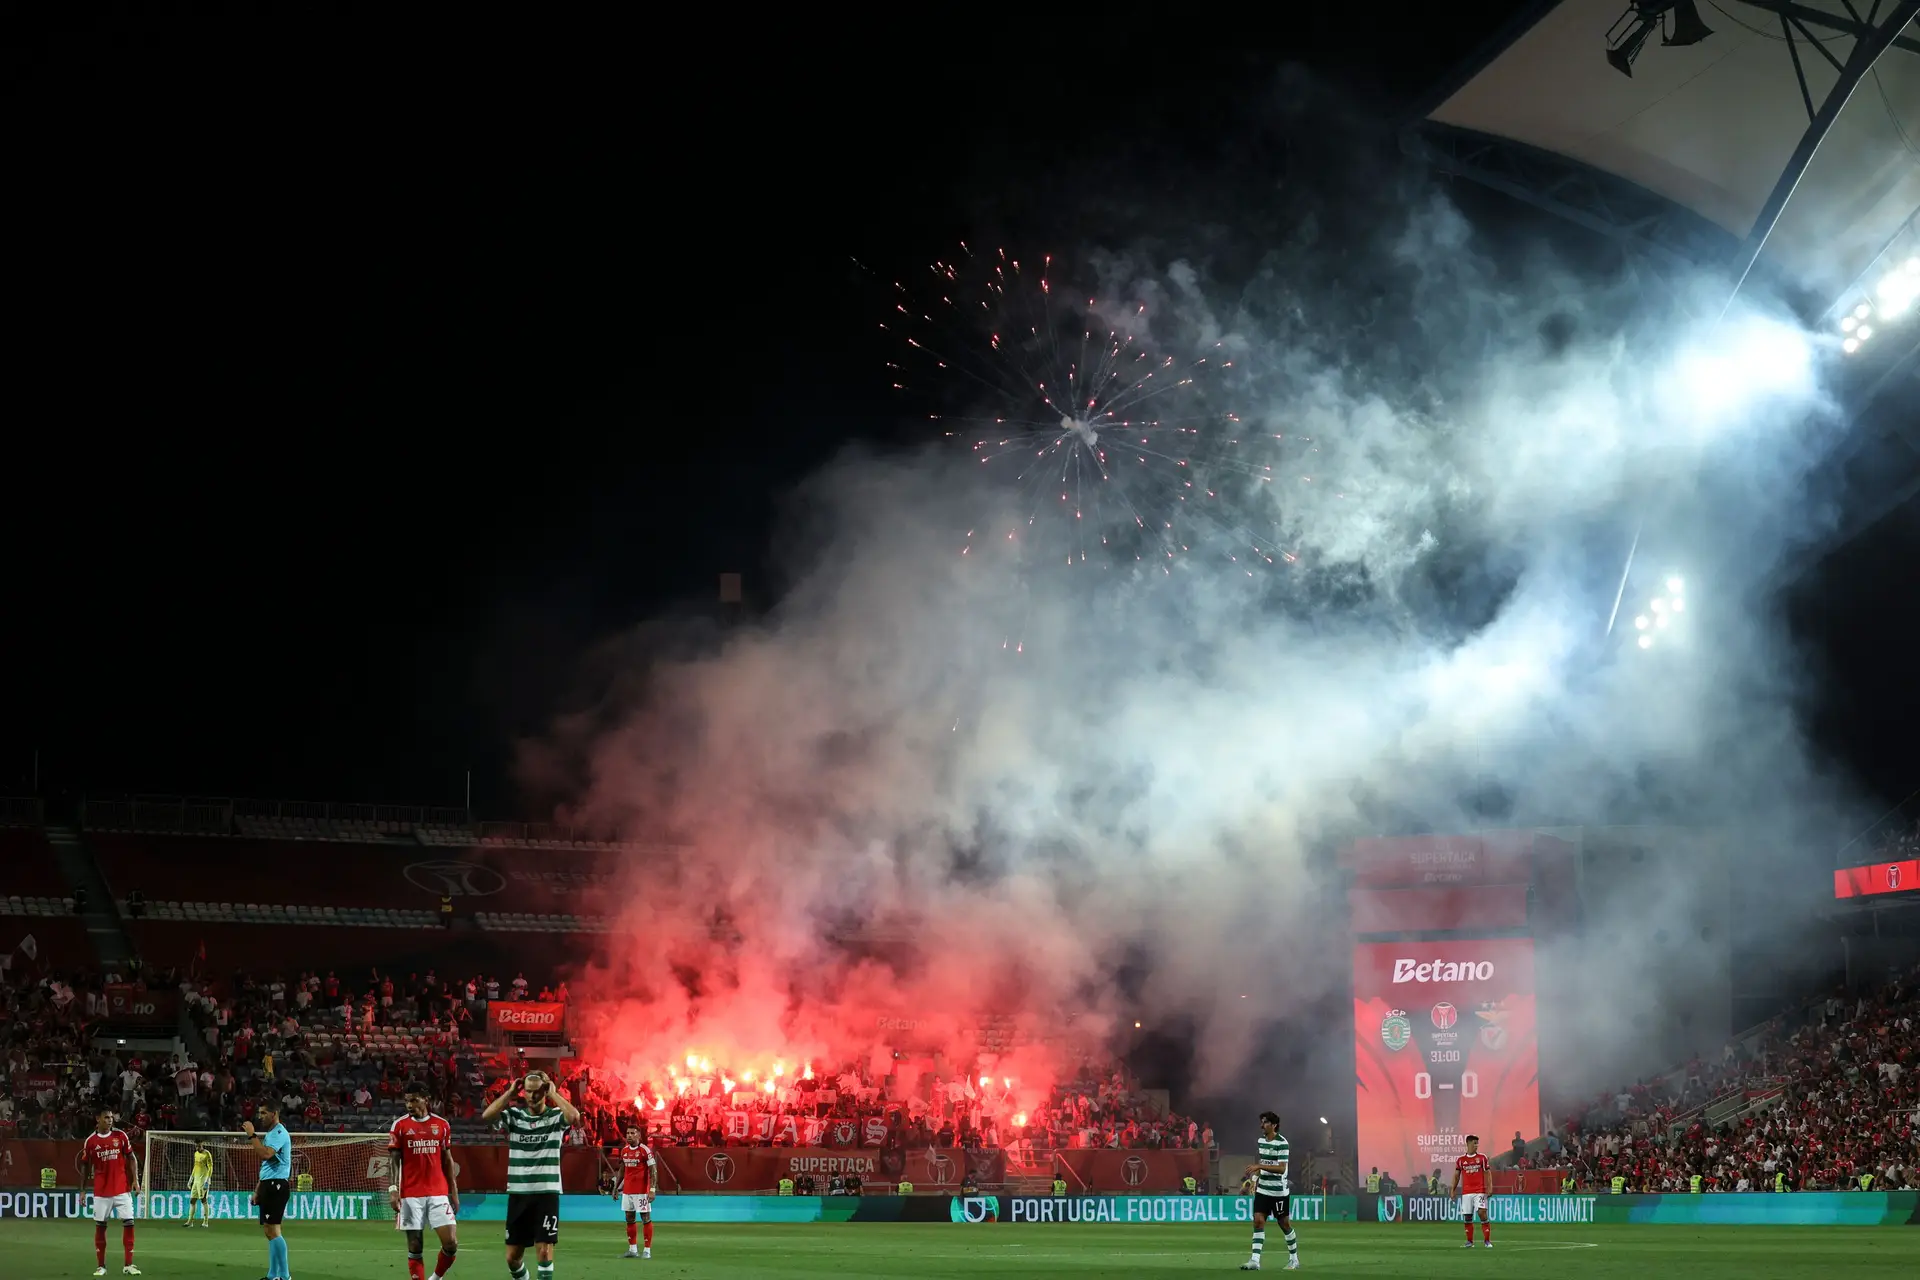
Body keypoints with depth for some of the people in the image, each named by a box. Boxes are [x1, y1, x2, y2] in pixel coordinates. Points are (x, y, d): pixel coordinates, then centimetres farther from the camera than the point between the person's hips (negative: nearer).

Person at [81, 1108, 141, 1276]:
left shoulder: (121, 1136, 0)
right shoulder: (91, 1141, -1)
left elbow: (131, 1158, 6)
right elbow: (86, 1167, 6)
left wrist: (135, 1180, -4)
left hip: (122, 1189, 0)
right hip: (101, 1191, 0)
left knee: (129, 1223, -4)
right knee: (100, 1226, 4)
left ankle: (128, 1265, 1)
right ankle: (100, 1266, 13)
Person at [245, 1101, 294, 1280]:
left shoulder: (279, 1133, -11)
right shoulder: (270, 1133, 21)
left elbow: (265, 1154, -28)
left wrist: (252, 1135, -21)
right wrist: (258, 1190, 22)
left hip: (276, 1185, -10)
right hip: (268, 1185, 10)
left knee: (273, 1230, -14)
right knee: (269, 1231, 10)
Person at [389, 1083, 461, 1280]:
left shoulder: (442, 1125, 7)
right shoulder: (400, 1125, 1)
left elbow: (448, 1160, 13)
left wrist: (454, 1192, 10)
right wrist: (393, 1190, -10)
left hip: (438, 1193, 1)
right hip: (410, 1195, -1)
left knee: (451, 1243, -6)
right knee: (415, 1246, 1)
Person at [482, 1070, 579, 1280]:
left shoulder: (555, 1116, -1)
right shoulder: (514, 1115, 4)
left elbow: (574, 1115, -24)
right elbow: (486, 1116, -13)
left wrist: (553, 1094, -13)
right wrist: (509, 1093, -8)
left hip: (546, 1193, -3)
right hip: (518, 1193, 3)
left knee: (544, 1251, -8)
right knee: (512, 1256, 8)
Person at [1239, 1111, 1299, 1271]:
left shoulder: (1282, 1143, -16)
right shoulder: (1261, 1140, 7)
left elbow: (1281, 1168, -24)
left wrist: (1259, 1166, -29)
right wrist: (1256, 1177, 13)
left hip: (1279, 1192, -6)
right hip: (1263, 1190, 6)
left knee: (1285, 1224, 6)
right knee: (1258, 1221, -5)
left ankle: (1294, 1259, 22)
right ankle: (1255, 1261, -8)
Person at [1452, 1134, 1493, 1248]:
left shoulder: (1482, 1158, 5)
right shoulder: (1461, 1160, 8)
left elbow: (1487, 1174, 4)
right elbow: (1456, 1176, 12)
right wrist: (1453, 1190, 5)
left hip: (1480, 1191, -2)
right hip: (1466, 1192, 2)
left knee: (1482, 1213, -14)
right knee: (1467, 1217, 2)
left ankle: (1488, 1241, -9)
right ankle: (1469, 1241, 14)